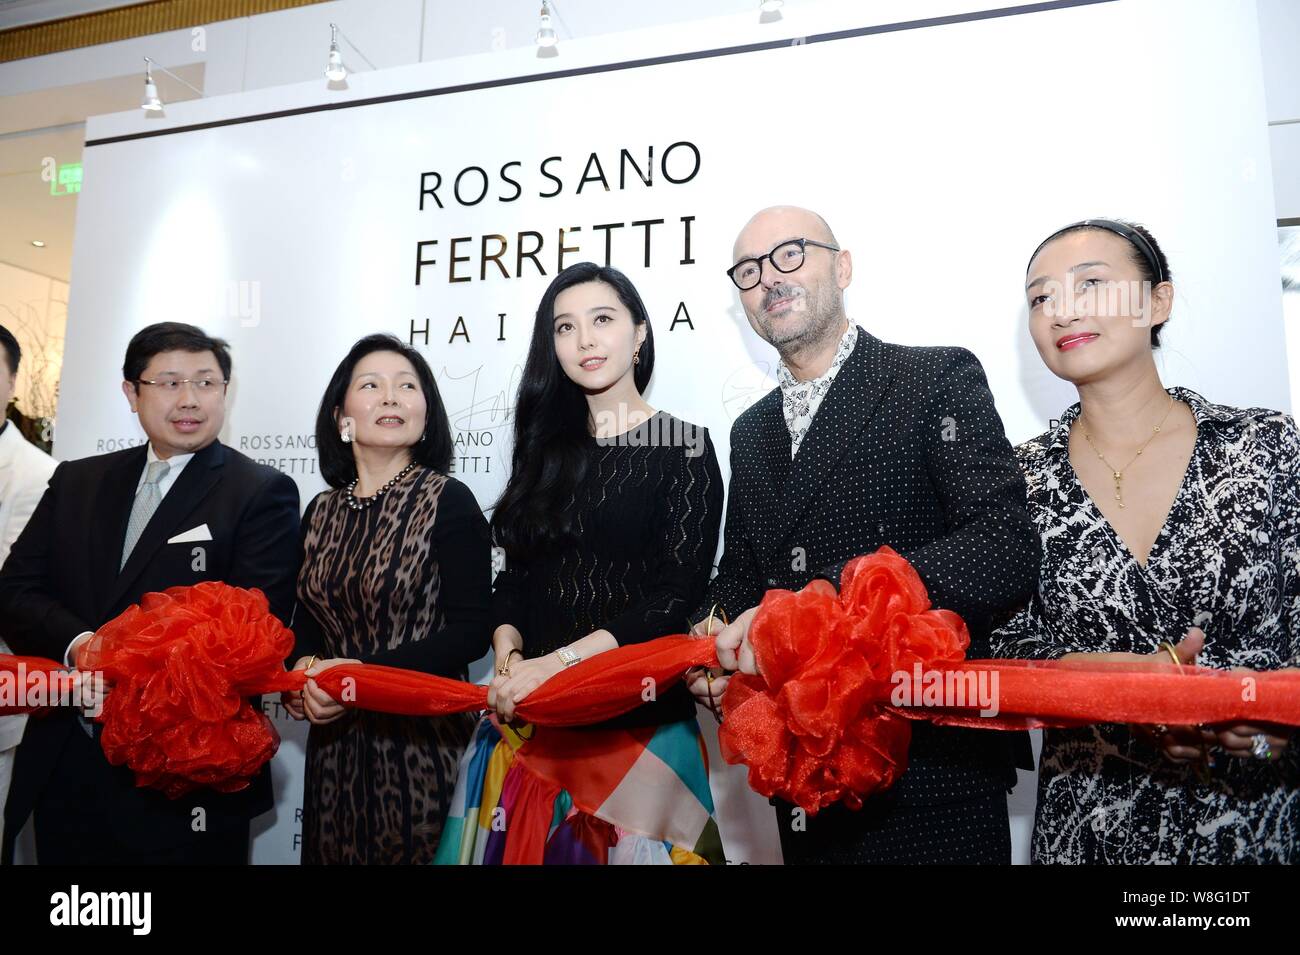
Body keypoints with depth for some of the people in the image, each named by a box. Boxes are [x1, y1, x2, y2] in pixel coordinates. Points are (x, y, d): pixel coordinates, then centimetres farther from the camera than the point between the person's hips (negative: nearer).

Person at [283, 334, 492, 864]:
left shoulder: (447, 501, -9)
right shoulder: (322, 510, 7)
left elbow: (470, 631, -14)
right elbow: (307, 617, 15)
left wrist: (364, 672, -21)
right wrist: (305, 666, -6)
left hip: (422, 736, -5)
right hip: (335, 739, 5)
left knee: (410, 850, 9)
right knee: (333, 850, 17)